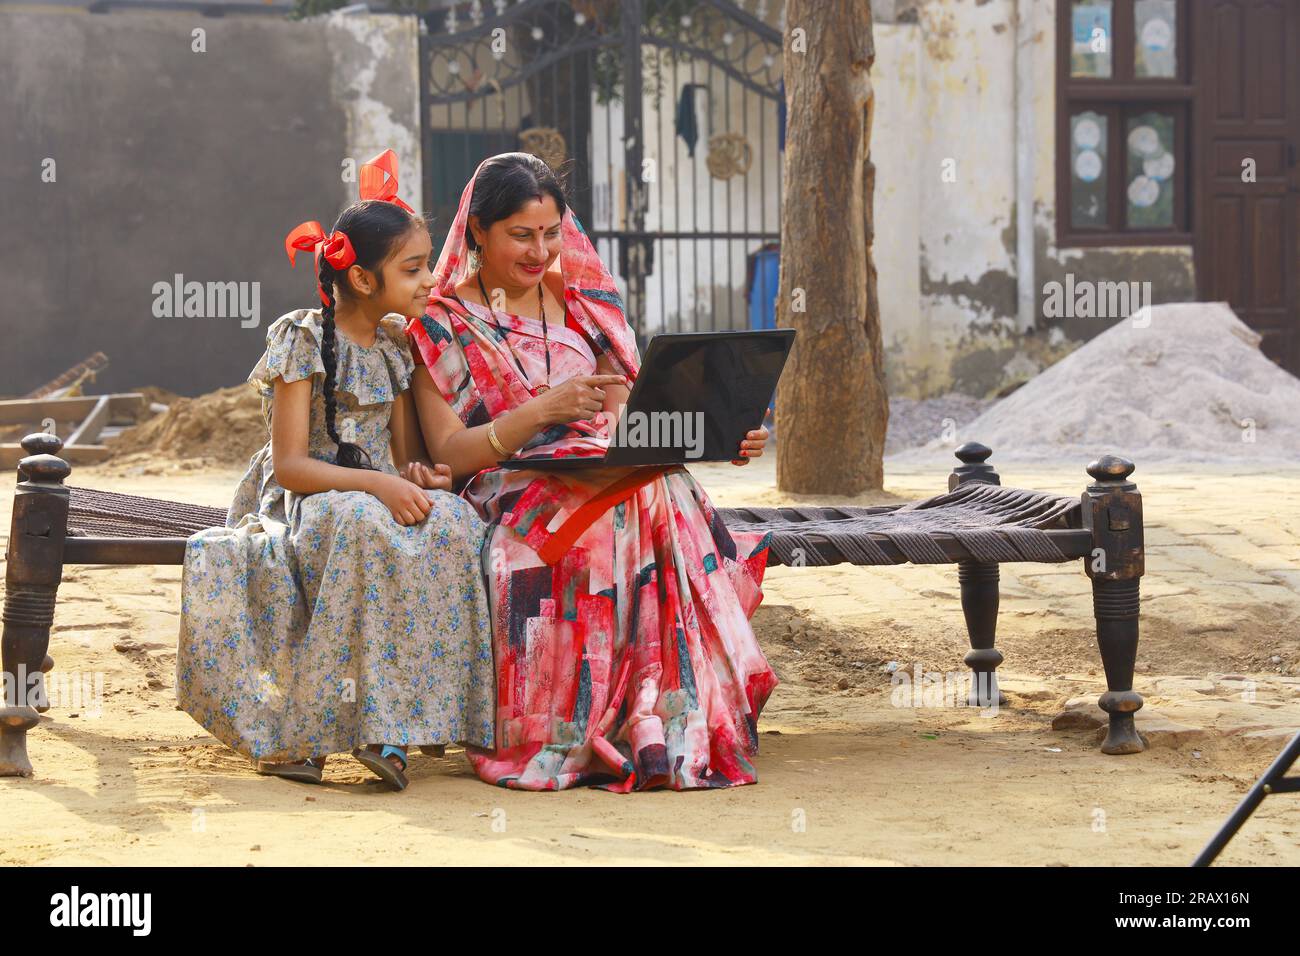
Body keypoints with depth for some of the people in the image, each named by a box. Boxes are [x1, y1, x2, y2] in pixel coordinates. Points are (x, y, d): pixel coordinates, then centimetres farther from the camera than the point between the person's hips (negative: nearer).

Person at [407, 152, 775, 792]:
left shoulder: (583, 308, 19)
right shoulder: (442, 326, 6)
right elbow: (450, 455, -5)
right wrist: (544, 410, -19)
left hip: (607, 481, 4)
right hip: (511, 499, -4)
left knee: (665, 491, -33)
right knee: (647, 499, -36)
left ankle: (674, 730, -34)